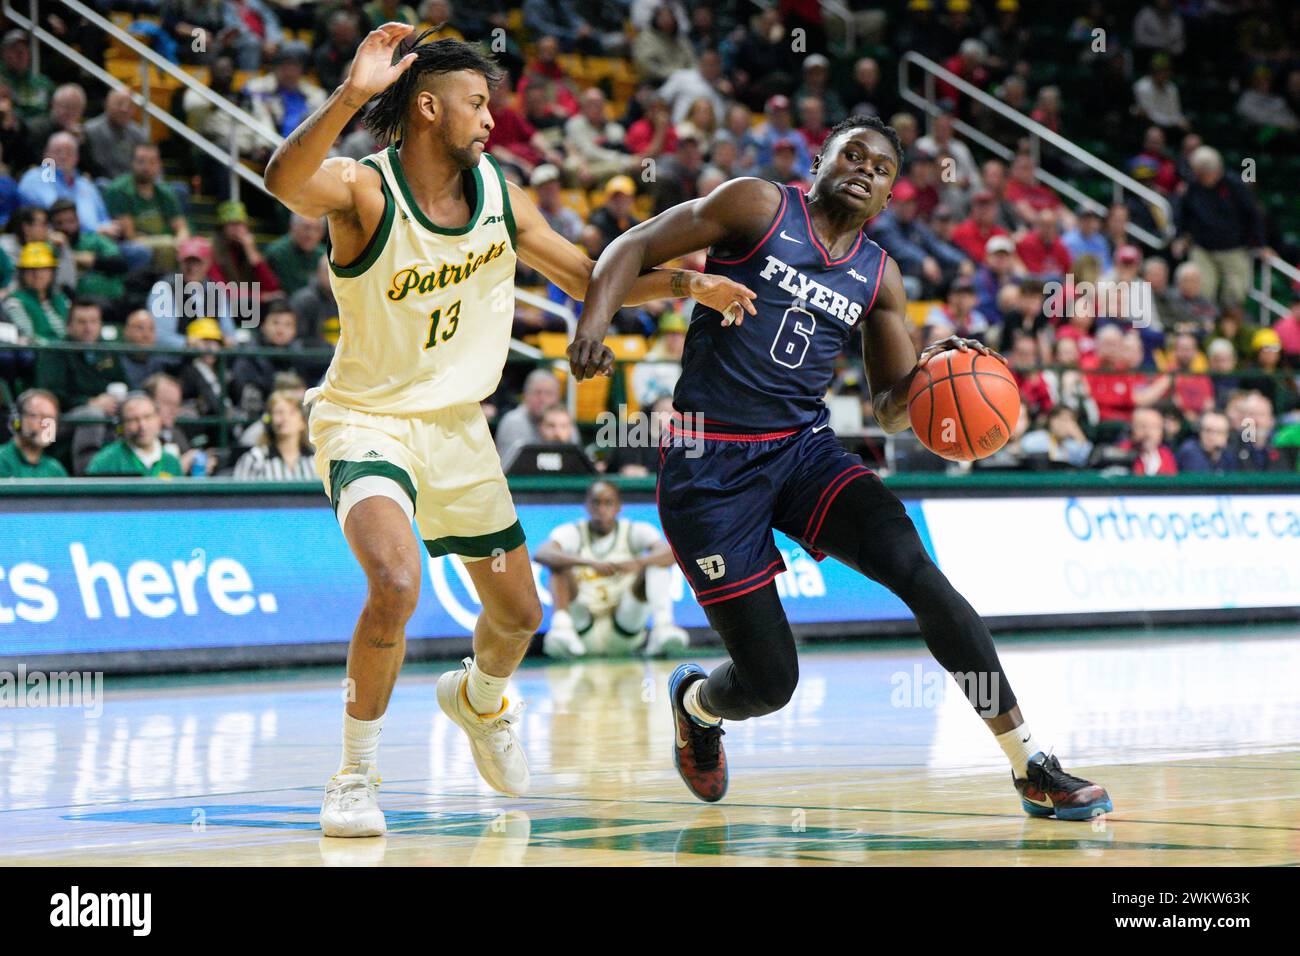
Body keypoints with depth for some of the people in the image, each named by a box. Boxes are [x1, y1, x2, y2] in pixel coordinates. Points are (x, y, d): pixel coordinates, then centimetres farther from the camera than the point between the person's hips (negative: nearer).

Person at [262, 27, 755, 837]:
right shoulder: (363, 189, -19)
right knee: (397, 585, -31)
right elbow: (284, 181, -43)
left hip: (458, 426, 6)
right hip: (367, 420, -6)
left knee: (519, 616, 16)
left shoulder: (498, 195, -1)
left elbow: (589, 277, 11)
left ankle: (478, 698, 53)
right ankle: (357, 779, -13)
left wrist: (683, 283, -4)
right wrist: (352, 94, -56)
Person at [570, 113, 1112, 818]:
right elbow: (636, 248, -1)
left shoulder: (878, 277, 12)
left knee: (915, 569, -23)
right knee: (768, 682, -6)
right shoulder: (760, 207, -1)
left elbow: (890, 411, 15)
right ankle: (695, 701, 34)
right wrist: (592, 326, -20)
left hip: (805, 449, 4)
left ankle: (1033, 770, -20)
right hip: (709, 464, -4)